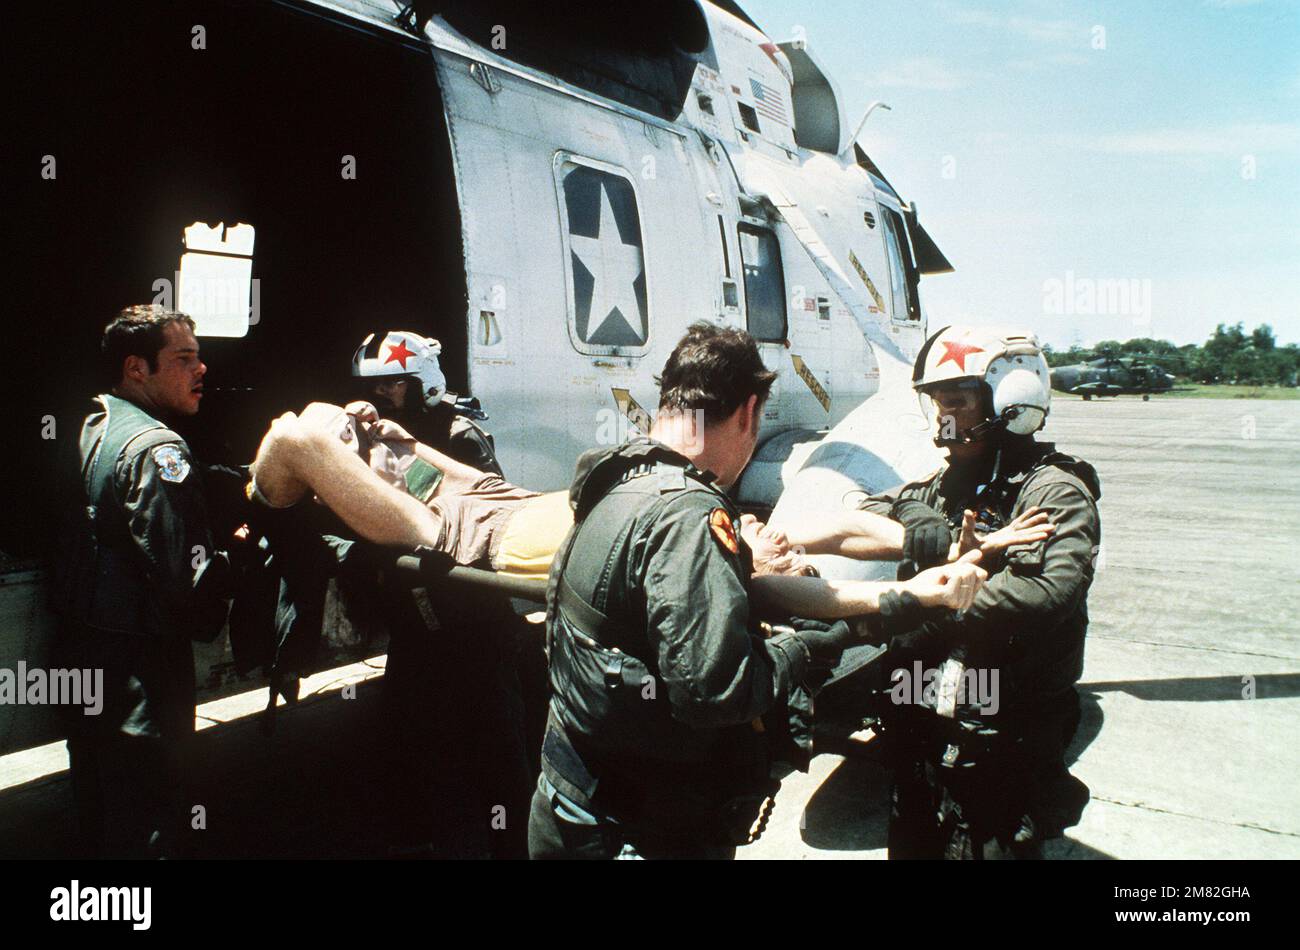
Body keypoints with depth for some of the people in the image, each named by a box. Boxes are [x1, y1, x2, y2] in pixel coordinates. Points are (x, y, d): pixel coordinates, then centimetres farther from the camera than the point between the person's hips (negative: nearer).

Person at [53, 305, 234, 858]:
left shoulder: (88, 429, 8)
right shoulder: (157, 449, -21)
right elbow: (189, 579, -28)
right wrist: (232, 557, -6)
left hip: (81, 647, 10)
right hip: (139, 666, -9)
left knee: (98, 815, 24)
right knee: (147, 830, 2)